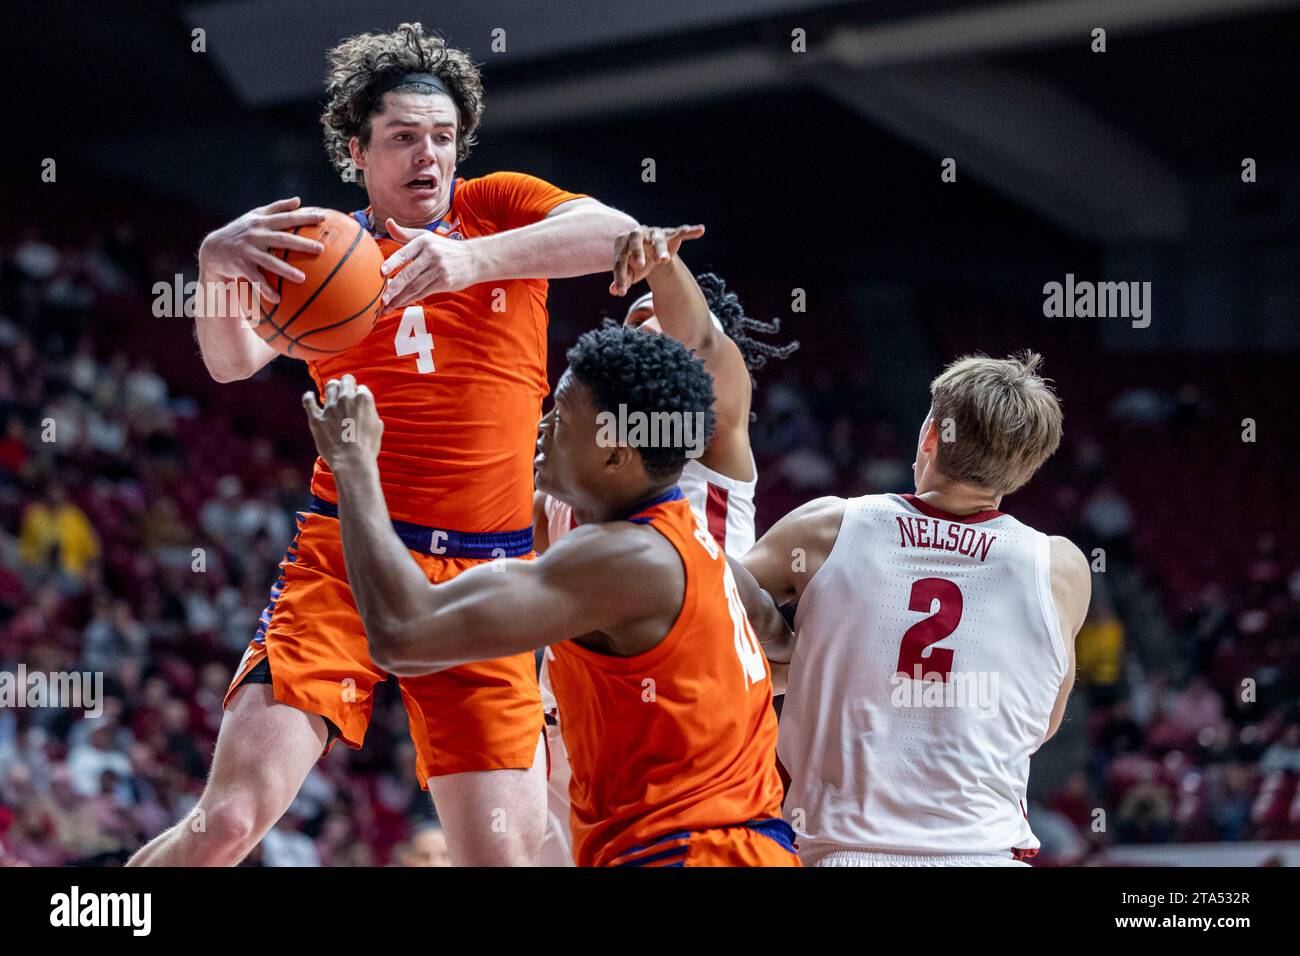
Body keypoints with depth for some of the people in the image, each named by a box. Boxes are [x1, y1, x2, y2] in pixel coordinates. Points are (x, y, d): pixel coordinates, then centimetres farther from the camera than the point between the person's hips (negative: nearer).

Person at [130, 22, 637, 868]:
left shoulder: (497, 209, 10)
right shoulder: (320, 248, 10)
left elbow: (617, 234, -10)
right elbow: (232, 361, -8)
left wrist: (475, 258, -26)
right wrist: (215, 265, -30)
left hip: (485, 576, 1)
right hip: (347, 557, -1)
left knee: (504, 853, -10)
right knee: (232, 817, -16)